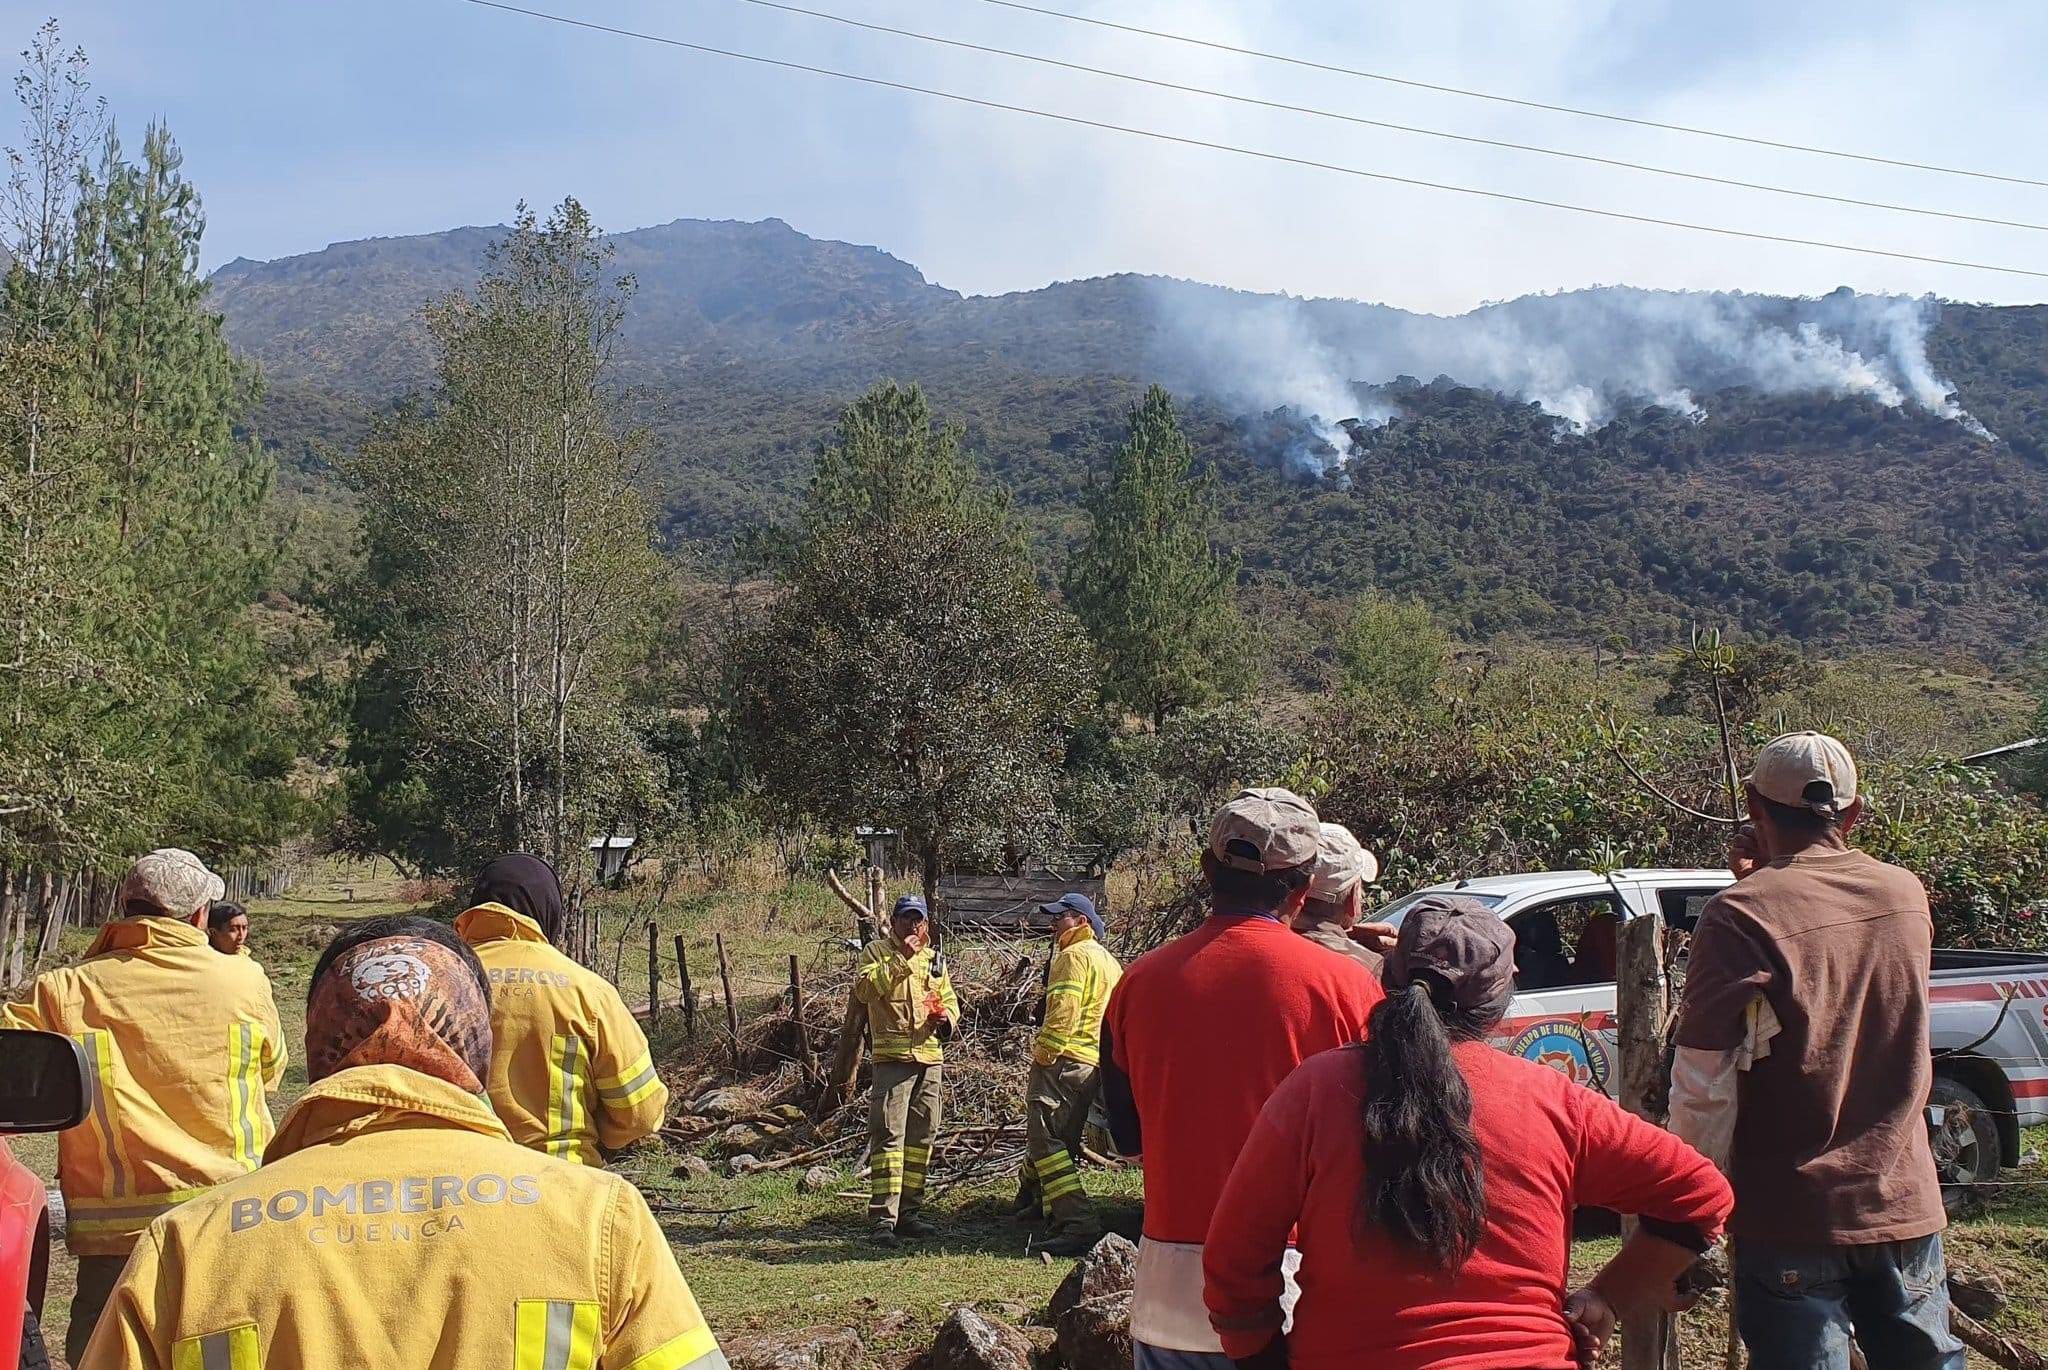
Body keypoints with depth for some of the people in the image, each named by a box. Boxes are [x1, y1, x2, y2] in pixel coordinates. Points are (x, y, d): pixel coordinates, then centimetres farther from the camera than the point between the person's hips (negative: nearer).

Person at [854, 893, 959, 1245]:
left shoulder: (933, 959, 18)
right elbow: (863, 989, -15)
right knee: (889, 1136, -12)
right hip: (892, 1057, -6)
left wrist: (946, 1018, 1)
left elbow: (950, 1000, 24)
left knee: (921, 1138, 9)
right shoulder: (878, 951, 3)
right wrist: (901, 958, -19)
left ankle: (908, 1212, 18)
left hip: (930, 1058, 6)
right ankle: (884, 1219, -14)